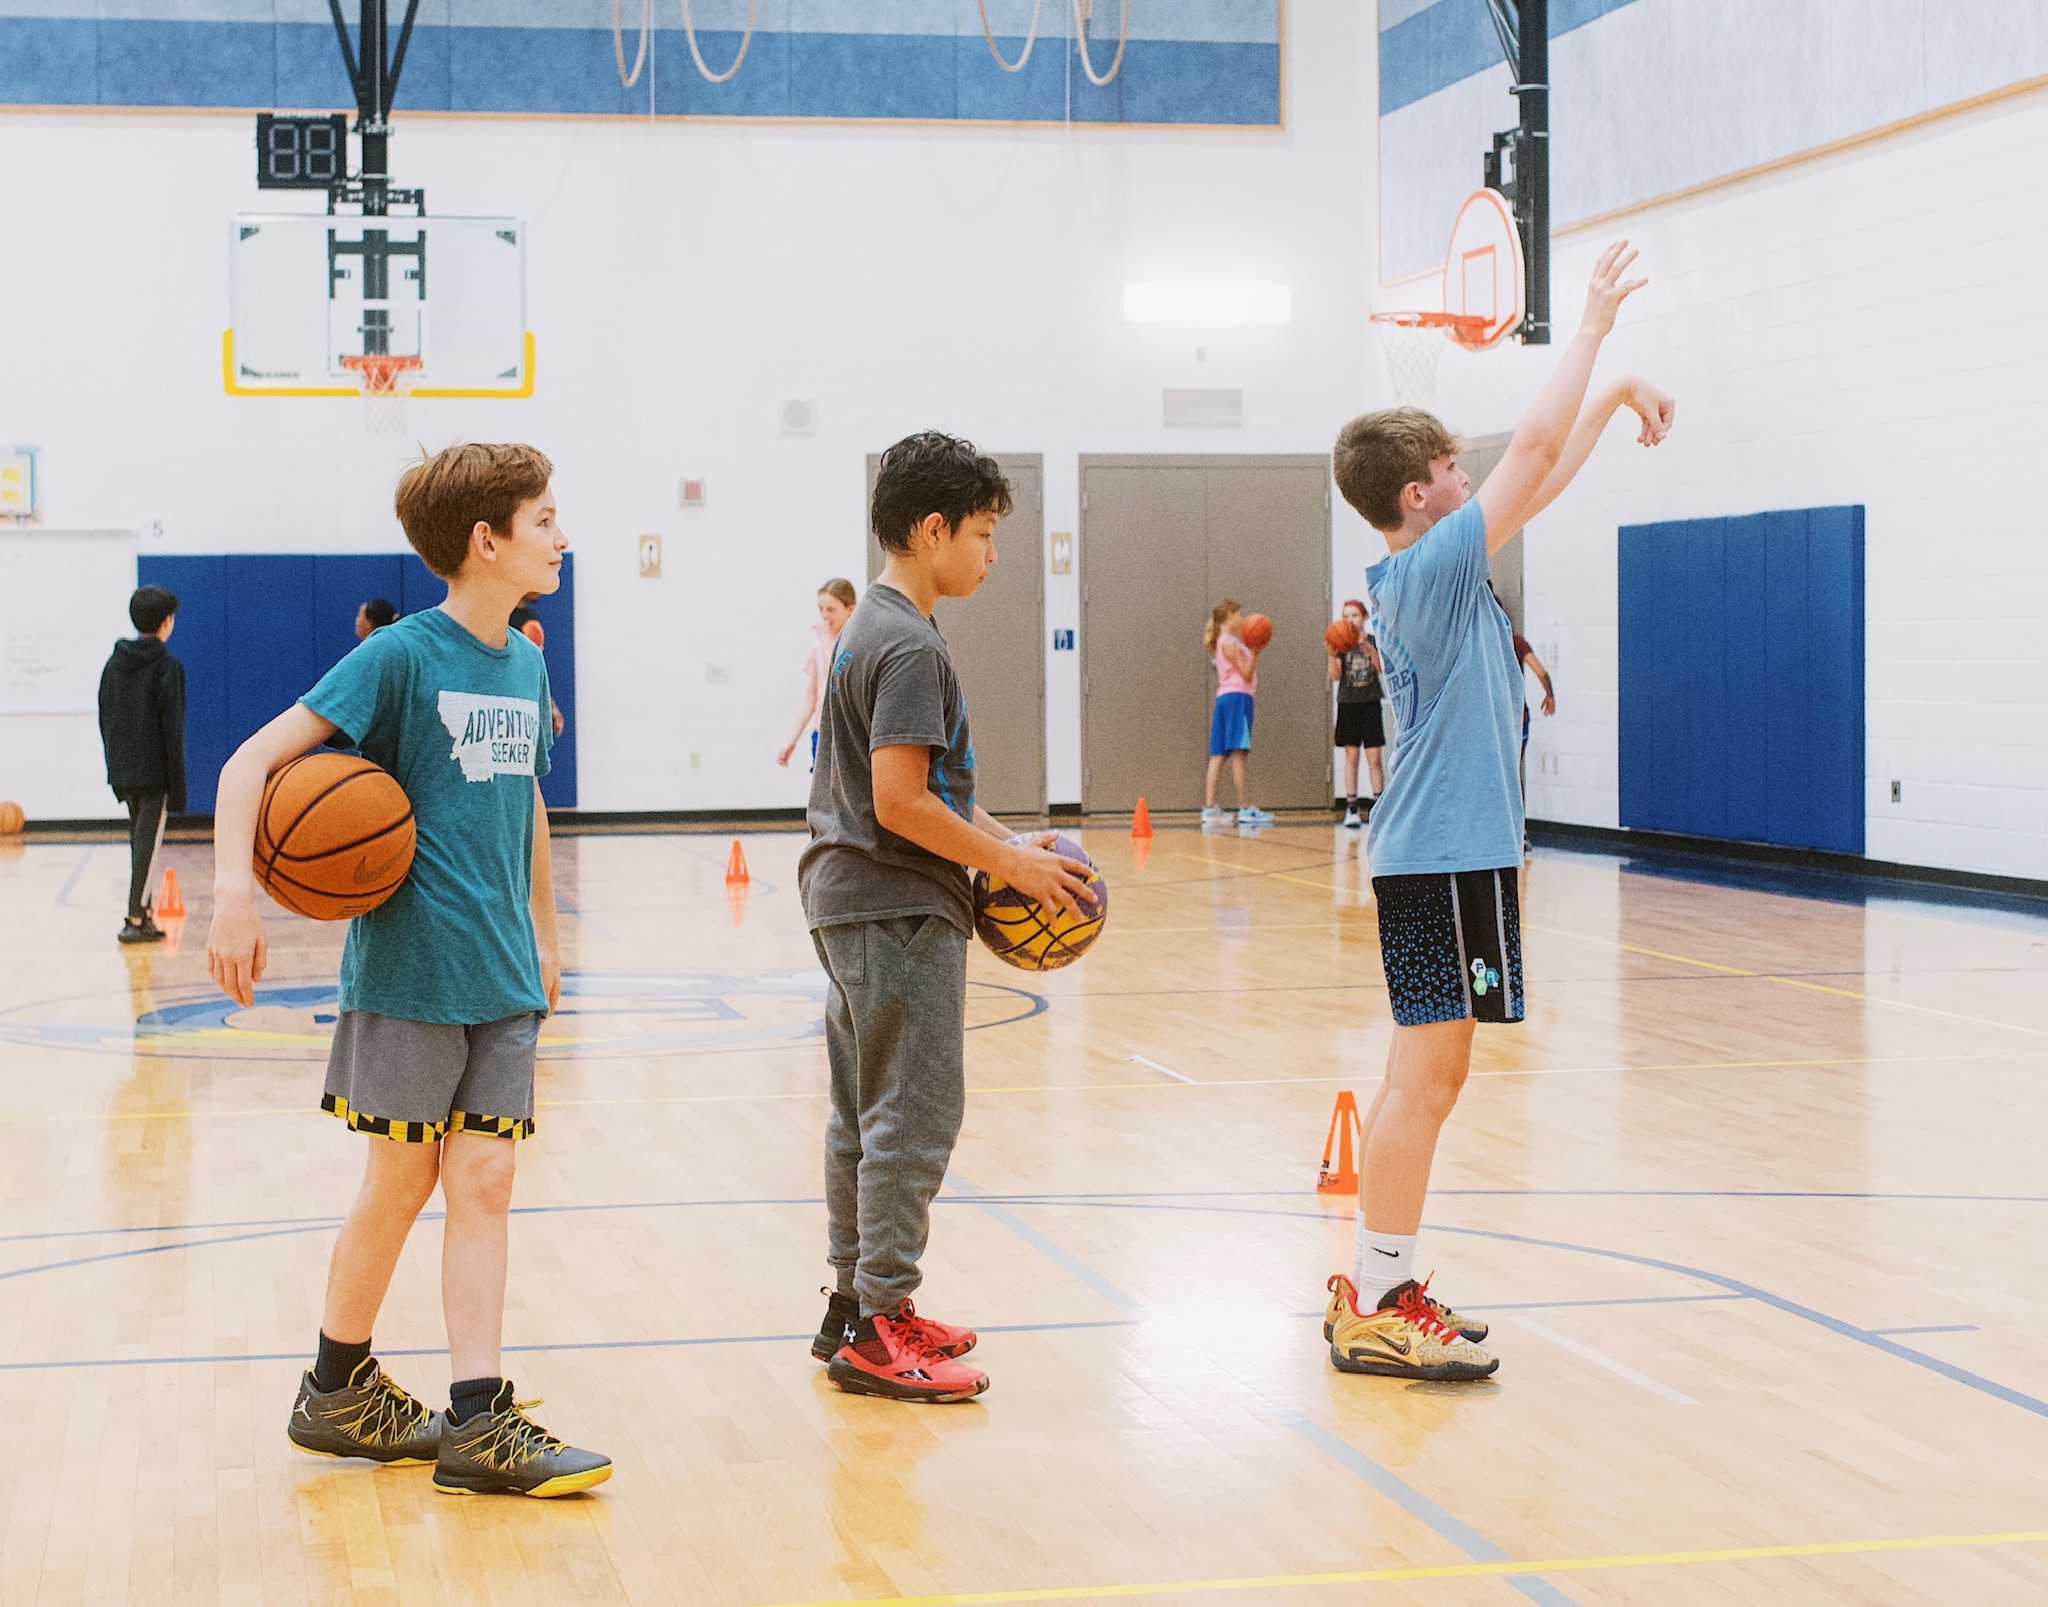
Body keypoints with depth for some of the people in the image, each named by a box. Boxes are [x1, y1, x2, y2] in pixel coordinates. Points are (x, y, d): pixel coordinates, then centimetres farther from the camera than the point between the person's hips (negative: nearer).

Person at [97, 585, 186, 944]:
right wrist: (178, 787, -10)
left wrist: (116, 767, 18)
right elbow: (172, 732, -13)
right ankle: (136, 920, -7)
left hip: (123, 771, 6)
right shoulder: (167, 668, -11)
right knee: (148, 842, -4)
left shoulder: (114, 664, 8)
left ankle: (144, 911, 20)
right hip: (154, 773, -6)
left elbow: (105, 722, 12)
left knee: (138, 841, 16)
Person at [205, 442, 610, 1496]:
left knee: (482, 1182, 2)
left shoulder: (524, 666, 9)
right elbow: (253, 762, -15)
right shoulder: (400, 656, -11)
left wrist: (541, 933, 24)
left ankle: (477, 1423, 3)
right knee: (400, 1183, 4)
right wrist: (234, 890, -28)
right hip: (407, 969, -6)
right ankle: (335, 1391, 23)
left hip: (499, 977, 6)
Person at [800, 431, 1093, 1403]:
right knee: (914, 1115, -6)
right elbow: (901, 803, -23)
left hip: (852, 899, 11)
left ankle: (855, 1304, 23)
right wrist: (1004, 861, -14)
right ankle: (878, 1330, -3)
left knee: (865, 1114, 15)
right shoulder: (910, 647, -17)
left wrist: (1003, 842, 13)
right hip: (898, 911, -11)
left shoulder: (869, 629, 15)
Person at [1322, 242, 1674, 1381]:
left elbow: (1539, 475, 23)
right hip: (1447, 855, -10)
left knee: (1427, 1074, 13)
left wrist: (1616, 394, 20)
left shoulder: (1430, 569, 12)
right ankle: (1378, 1312, -6)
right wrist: (1595, 327, -6)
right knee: (1426, 1076, -9)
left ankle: (1376, 1289, 18)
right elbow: (1536, 454, -14)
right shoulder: (1434, 565, -14)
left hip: (1440, 851, 10)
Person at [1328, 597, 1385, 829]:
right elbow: (1335, 676, -6)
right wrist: (1332, 655, -23)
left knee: (1374, 758, -3)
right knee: (1351, 756, 0)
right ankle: (1351, 809, 2)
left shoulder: (1373, 640, 3)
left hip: (1370, 704, 0)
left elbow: (1381, 668, -12)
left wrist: (1368, 647, -25)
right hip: (1348, 704, 0)